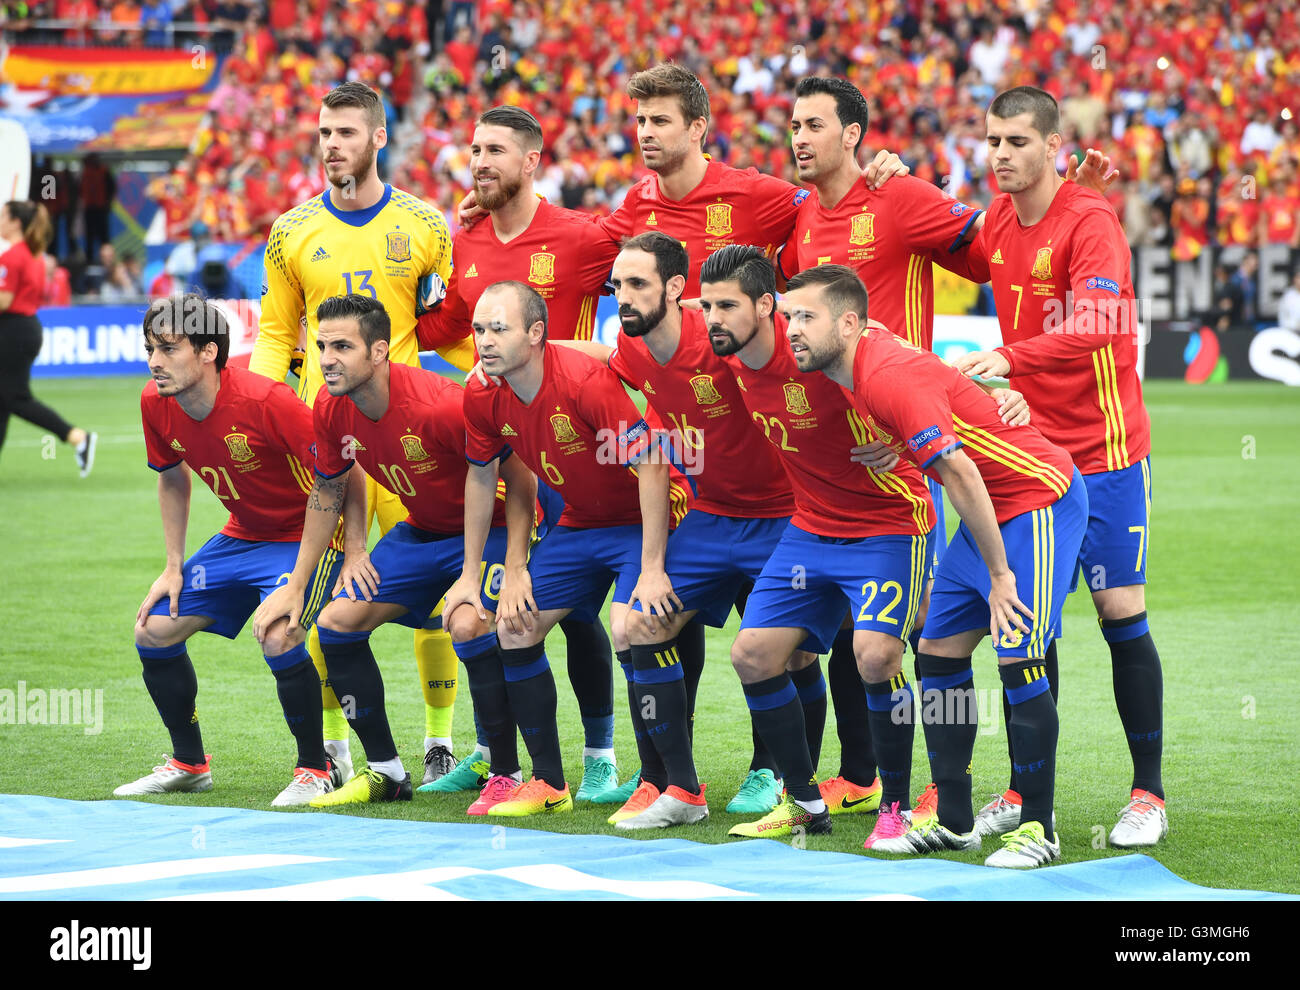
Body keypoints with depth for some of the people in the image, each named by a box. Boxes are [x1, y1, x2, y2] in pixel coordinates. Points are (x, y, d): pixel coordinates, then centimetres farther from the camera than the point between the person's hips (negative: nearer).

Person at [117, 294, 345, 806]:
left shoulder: (265, 401, -30)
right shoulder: (156, 403, -9)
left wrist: (299, 581, -26)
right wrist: (174, 567, 7)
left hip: (304, 537, -7)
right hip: (240, 537, 7)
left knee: (279, 640, -30)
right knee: (153, 631, 1)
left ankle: (315, 769, -7)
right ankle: (189, 763, 21)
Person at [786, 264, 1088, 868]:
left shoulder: (889, 380, -26)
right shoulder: (863, 357, 1)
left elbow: (961, 474, -27)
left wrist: (999, 573, -22)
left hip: (1039, 501, -10)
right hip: (993, 511, 10)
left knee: (1017, 660, -13)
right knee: (938, 651, 7)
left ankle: (1038, 829, -4)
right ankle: (952, 821, 11)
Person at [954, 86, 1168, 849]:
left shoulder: (1090, 221, -15)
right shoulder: (1000, 222, 6)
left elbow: (1095, 326, -29)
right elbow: (967, 259, 28)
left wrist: (1009, 358, -42)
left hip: (1103, 451, -6)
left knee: (1121, 612, -5)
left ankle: (1149, 795, 3)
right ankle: (1023, 790, 12)